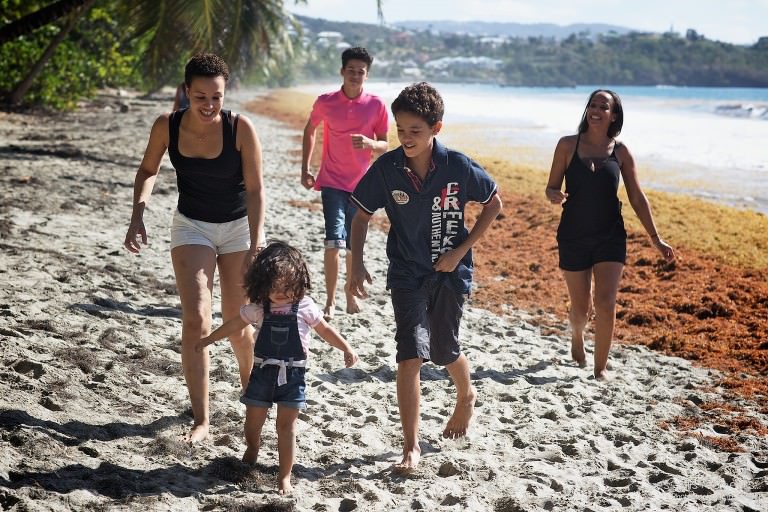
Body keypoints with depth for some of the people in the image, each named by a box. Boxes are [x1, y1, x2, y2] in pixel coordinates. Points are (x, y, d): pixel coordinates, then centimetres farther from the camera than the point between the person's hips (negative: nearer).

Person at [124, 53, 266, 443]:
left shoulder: (241, 129, -22)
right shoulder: (167, 127, -15)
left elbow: (255, 190, -18)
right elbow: (148, 170, 3)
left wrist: (256, 247, -23)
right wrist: (138, 214, -11)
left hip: (238, 226, -1)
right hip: (192, 225, 1)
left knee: (236, 324, 7)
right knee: (195, 320, -11)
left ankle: (250, 382, 40)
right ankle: (201, 419, -3)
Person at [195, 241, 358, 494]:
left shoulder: (305, 308, -5)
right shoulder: (258, 309, -1)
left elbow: (325, 330, 6)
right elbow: (234, 324, 12)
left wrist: (346, 349, -2)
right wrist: (208, 340, 19)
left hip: (292, 375, -2)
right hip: (263, 371, 2)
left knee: (286, 426, -2)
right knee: (253, 421, 10)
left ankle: (284, 476, 7)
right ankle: (252, 450, 43)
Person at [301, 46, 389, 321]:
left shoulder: (377, 105, -4)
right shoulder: (325, 102, -4)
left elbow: (384, 146, 1)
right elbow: (310, 130, 14)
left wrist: (369, 143, -22)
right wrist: (305, 169, 11)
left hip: (361, 184, 1)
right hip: (332, 182, -1)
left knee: (354, 245, 12)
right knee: (334, 241, -14)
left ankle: (351, 294, 31)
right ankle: (330, 300, -4)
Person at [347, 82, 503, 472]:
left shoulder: (457, 166, -16)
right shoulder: (386, 168, -12)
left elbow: (493, 204, -2)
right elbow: (361, 216, 0)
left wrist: (460, 251, -8)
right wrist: (357, 264, -12)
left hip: (450, 272, 0)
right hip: (407, 274, 0)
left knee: (444, 350, 15)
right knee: (410, 354, -12)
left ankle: (466, 396, 51)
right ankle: (411, 447, -5)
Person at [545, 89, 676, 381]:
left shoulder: (620, 152, 0)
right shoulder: (568, 145, -2)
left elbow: (637, 198, 5)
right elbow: (551, 188, 1)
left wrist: (656, 239, 3)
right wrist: (555, 196, -24)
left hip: (610, 238, 0)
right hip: (573, 237, 0)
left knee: (605, 304, -11)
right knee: (580, 308, 9)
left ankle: (601, 367, 4)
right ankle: (577, 339, 44)